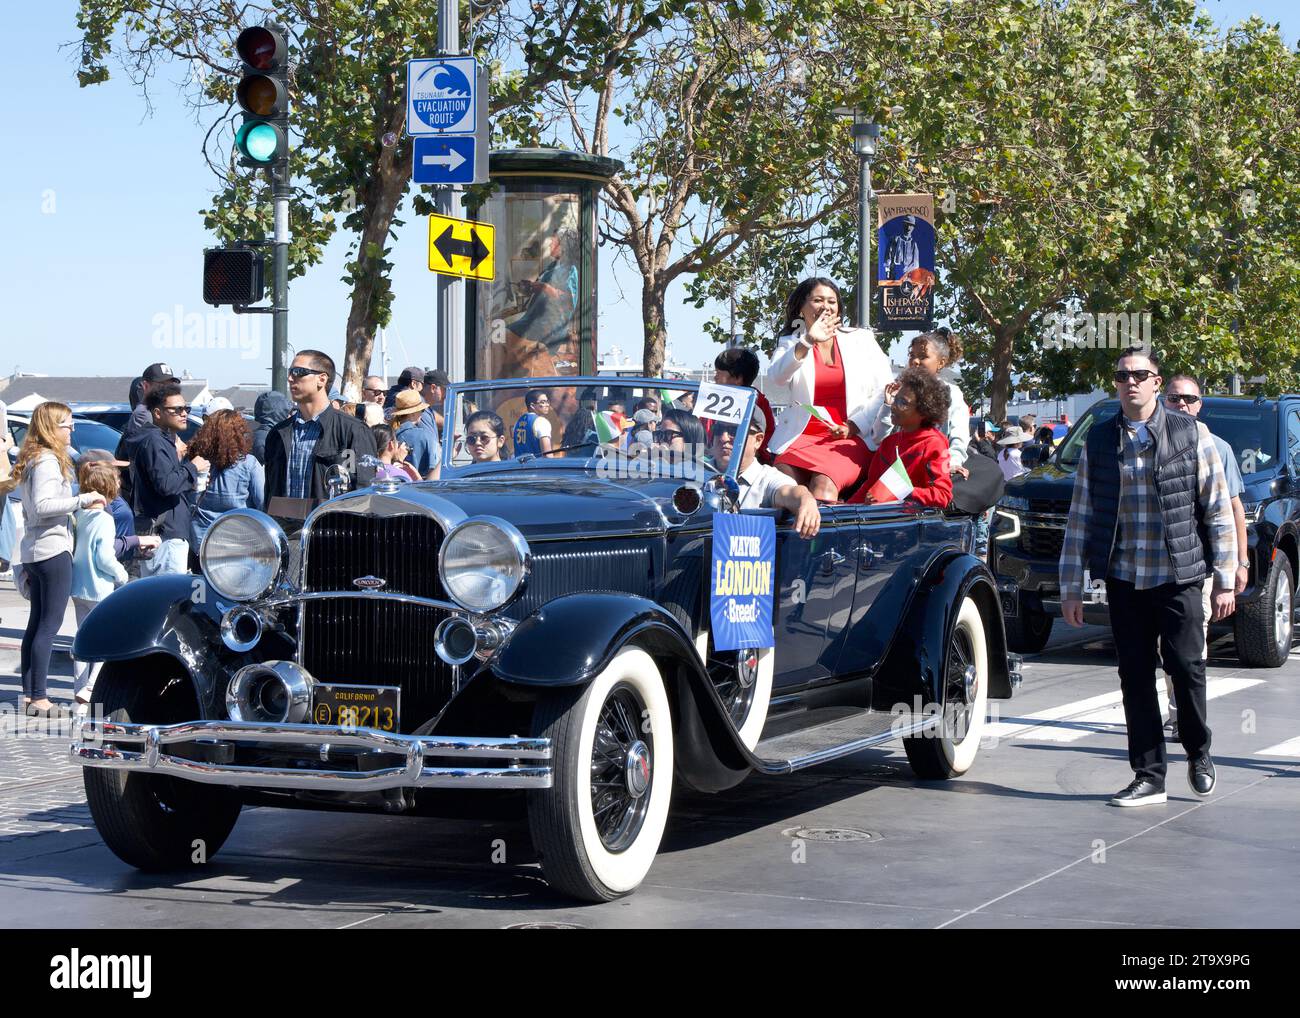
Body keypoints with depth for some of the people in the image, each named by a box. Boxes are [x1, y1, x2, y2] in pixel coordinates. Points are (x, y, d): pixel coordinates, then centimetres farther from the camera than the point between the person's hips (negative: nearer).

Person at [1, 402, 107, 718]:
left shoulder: (30, 460, 17)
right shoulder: (48, 461, -13)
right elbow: (43, 505, -25)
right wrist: (83, 499, -22)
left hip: (33, 550, 10)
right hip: (52, 551, -10)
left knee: (37, 623, 12)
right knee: (50, 624, -8)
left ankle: (28, 695, 14)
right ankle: (39, 699, -9)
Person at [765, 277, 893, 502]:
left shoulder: (861, 340, 14)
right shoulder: (791, 345, 15)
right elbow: (775, 380, -7)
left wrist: (854, 427, -6)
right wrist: (807, 342, -20)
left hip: (852, 439, -1)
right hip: (802, 437, 1)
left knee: (824, 483, -32)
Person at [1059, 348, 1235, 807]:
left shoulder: (1191, 434, 0)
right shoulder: (1098, 440, 6)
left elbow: (1218, 511, 2)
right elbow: (1080, 516, 8)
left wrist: (1224, 581, -2)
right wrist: (1071, 587, 5)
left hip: (1178, 578, -2)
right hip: (1123, 580, 2)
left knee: (1187, 668, -2)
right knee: (1135, 677, 4)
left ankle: (1198, 754, 25)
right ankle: (1149, 775, 13)